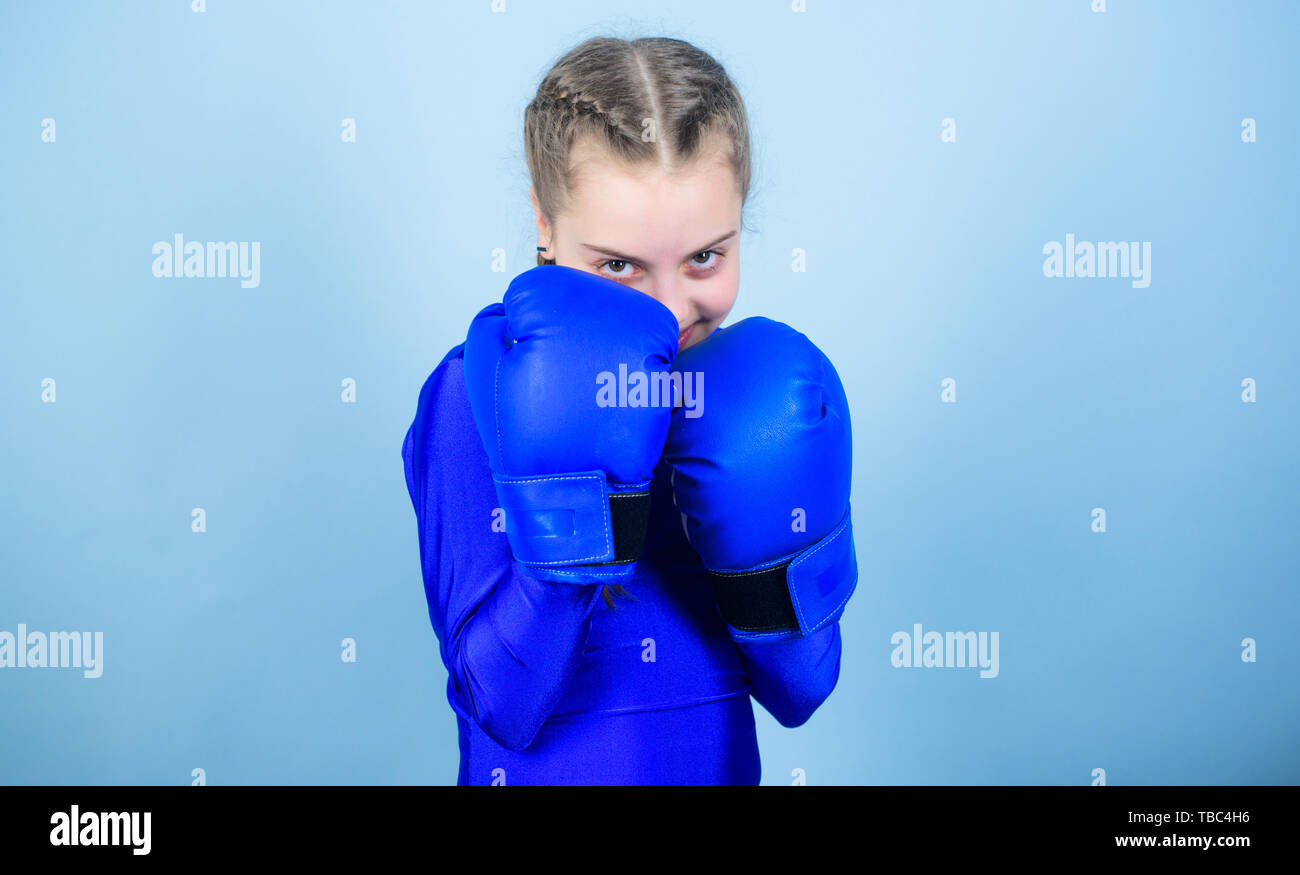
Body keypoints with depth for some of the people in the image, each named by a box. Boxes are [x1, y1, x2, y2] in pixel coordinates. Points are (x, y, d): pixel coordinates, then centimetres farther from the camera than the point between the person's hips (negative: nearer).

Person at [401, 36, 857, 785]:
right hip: (544, 775, -2)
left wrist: (767, 554, -25)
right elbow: (505, 710, -22)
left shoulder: (772, 391, -9)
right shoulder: (476, 395, -18)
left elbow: (801, 691, -8)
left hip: (720, 767, 3)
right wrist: (577, 518, -33)